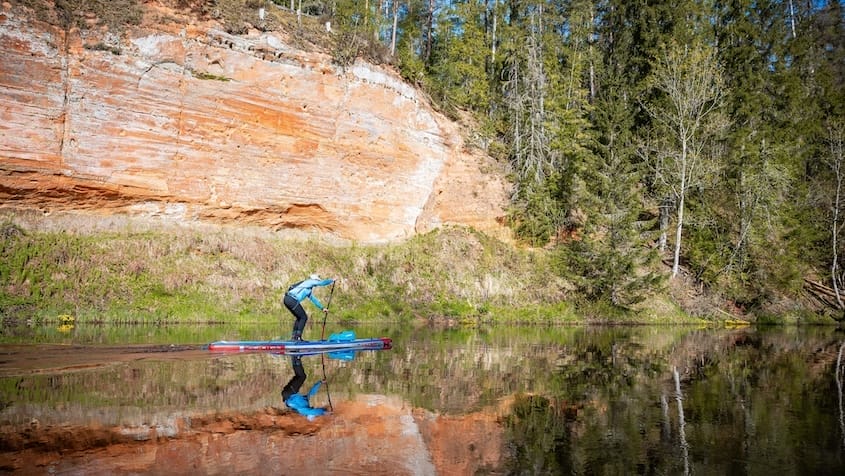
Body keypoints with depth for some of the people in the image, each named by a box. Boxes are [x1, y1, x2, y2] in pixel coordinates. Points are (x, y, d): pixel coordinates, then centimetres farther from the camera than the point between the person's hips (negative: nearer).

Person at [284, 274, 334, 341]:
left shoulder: (309, 290, 31)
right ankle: (298, 337, -5)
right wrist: (332, 280, 24)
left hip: (287, 300, 9)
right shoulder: (310, 282, 7)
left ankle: (294, 335, 17)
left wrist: (322, 308, 42)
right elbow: (323, 283, 7)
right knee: (304, 317, -1)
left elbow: (314, 299, 39)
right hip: (292, 300, -9)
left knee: (299, 317, 21)